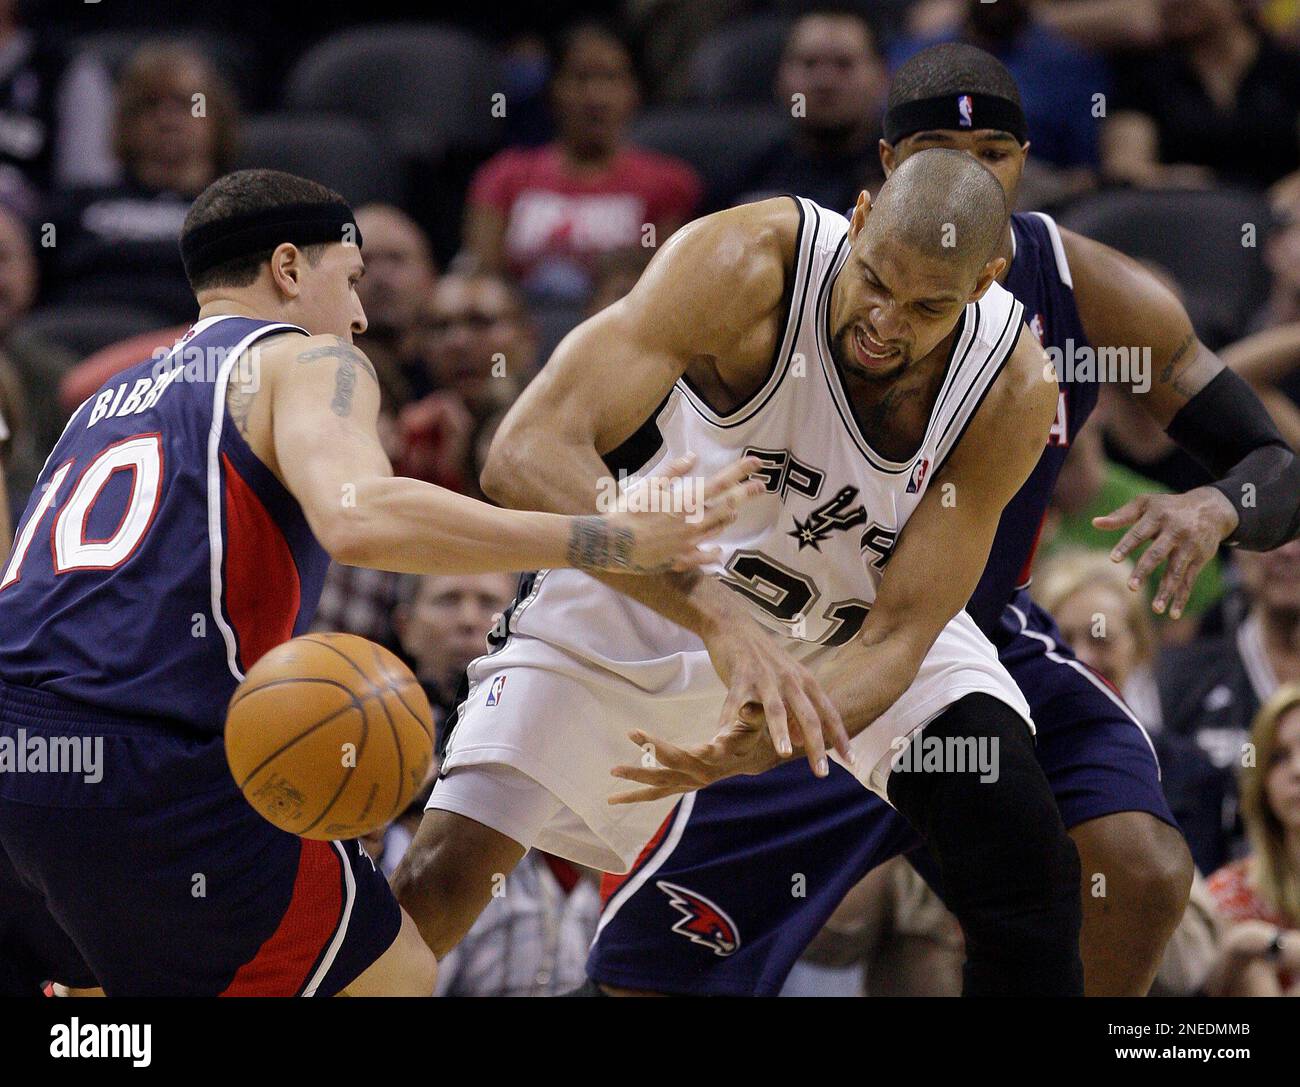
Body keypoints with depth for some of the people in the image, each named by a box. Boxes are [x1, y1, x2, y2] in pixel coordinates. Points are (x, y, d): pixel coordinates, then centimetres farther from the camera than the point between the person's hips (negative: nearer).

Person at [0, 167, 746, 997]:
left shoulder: (115, 397, 29)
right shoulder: (307, 361, 6)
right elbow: (358, 516, -17)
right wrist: (605, 541, -14)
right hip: (138, 765, -7)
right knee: (394, 980, 5)